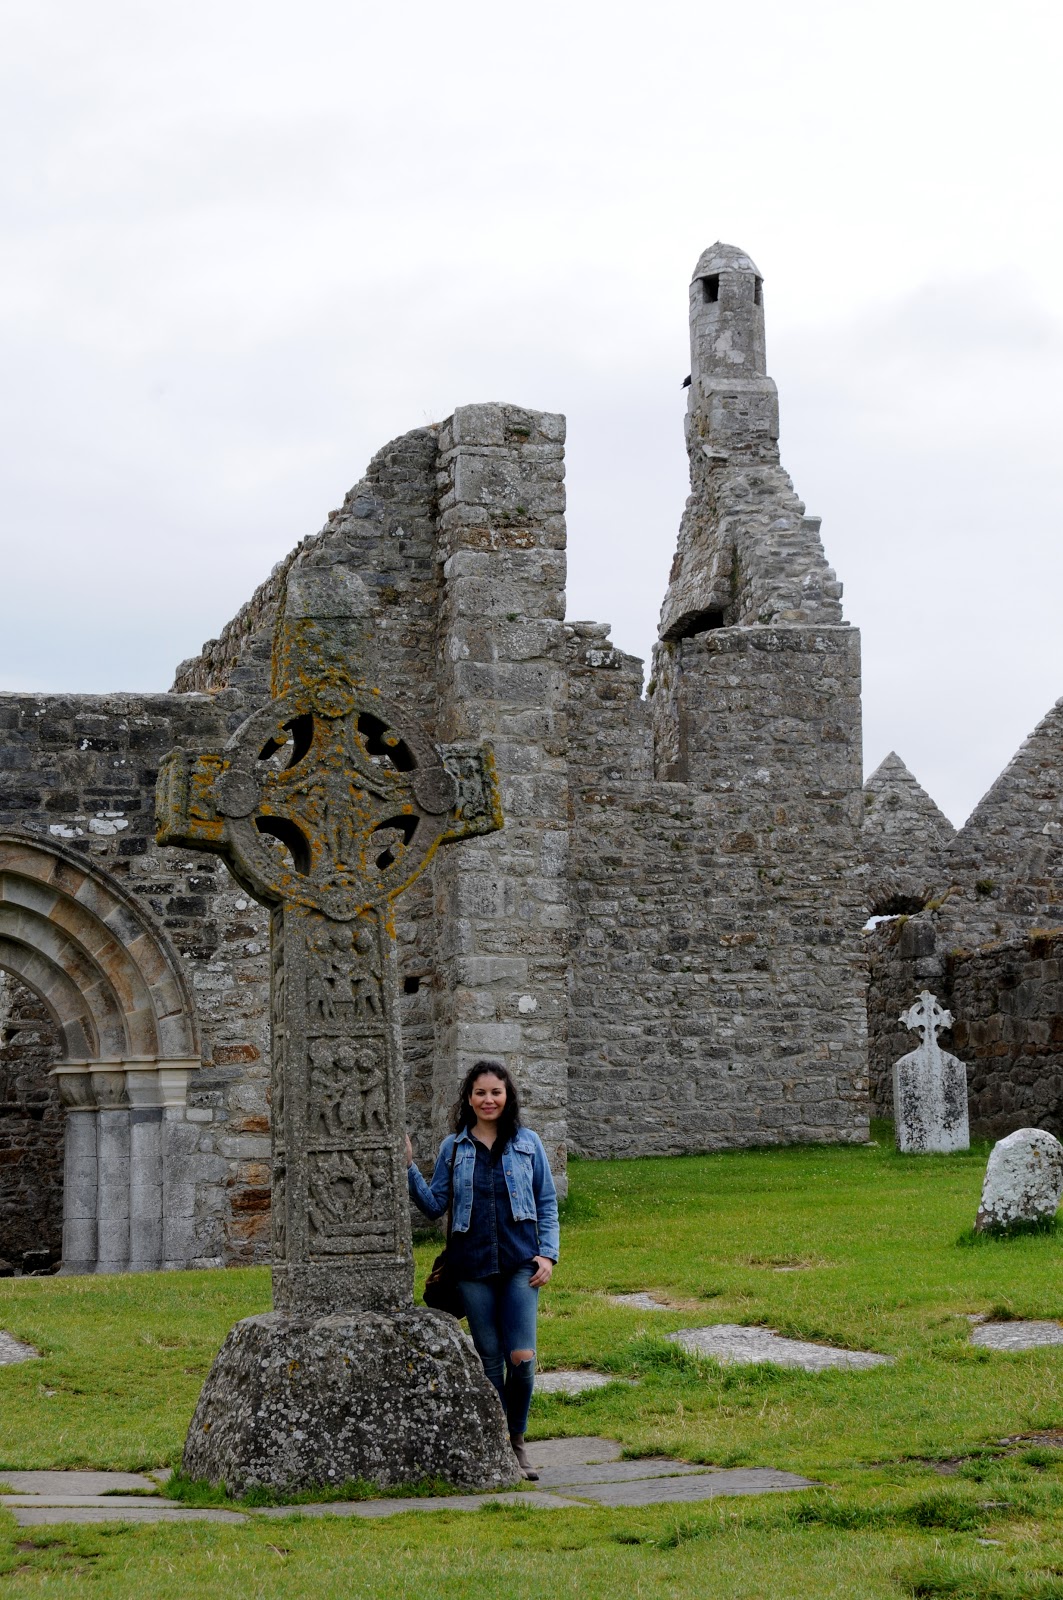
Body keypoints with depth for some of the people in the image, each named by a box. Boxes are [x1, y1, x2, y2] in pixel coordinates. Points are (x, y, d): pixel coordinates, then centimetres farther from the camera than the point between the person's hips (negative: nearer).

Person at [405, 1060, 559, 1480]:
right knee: (489, 1359, 5)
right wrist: (407, 1169, -4)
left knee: (521, 1357, -10)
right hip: (473, 1265, 1)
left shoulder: (528, 1143, 6)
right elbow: (434, 1205, 8)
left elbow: (547, 1203, 9)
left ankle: (516, 1440, 10)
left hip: (521, 1263, -1)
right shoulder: (453, 1148, 7)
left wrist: (548, 1253, -1)